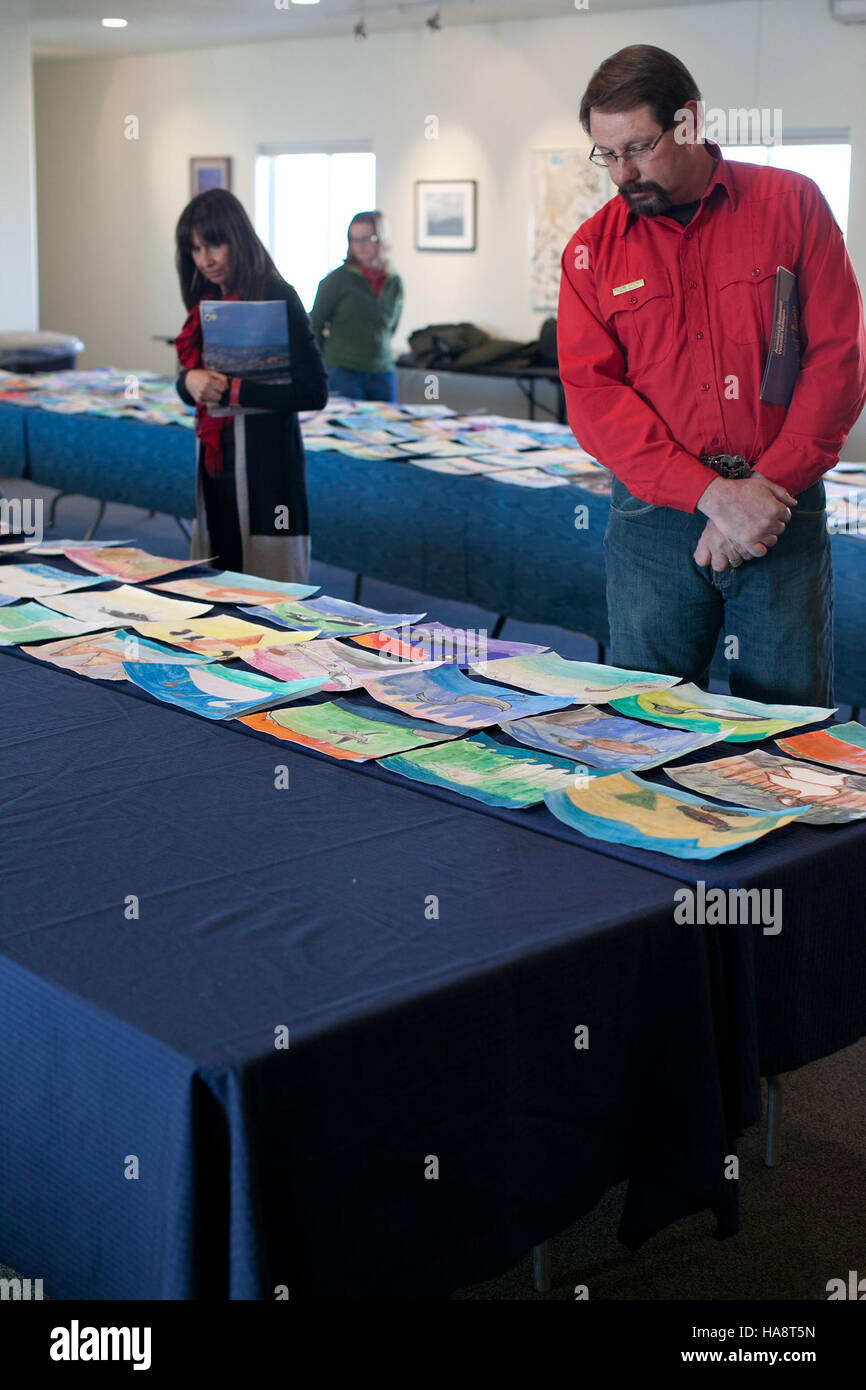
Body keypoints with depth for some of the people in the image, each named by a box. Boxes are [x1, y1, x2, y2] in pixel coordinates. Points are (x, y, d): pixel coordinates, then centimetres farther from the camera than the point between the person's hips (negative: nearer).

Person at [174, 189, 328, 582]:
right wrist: (191, 382, -6)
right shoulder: (207, 302, 12)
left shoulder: (276, 297, -9)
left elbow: (314, 392, -15)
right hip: (214, 459, 7)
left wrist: (232, 390, -18)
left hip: (264, 461, -7)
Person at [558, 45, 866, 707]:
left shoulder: (791, 204, 3)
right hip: (653, 519, 1)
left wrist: (765, 489, -11)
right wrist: (712, 494, -15)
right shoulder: (593, 249, 5)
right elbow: (592, 393, -3)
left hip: (784, 510, -1)